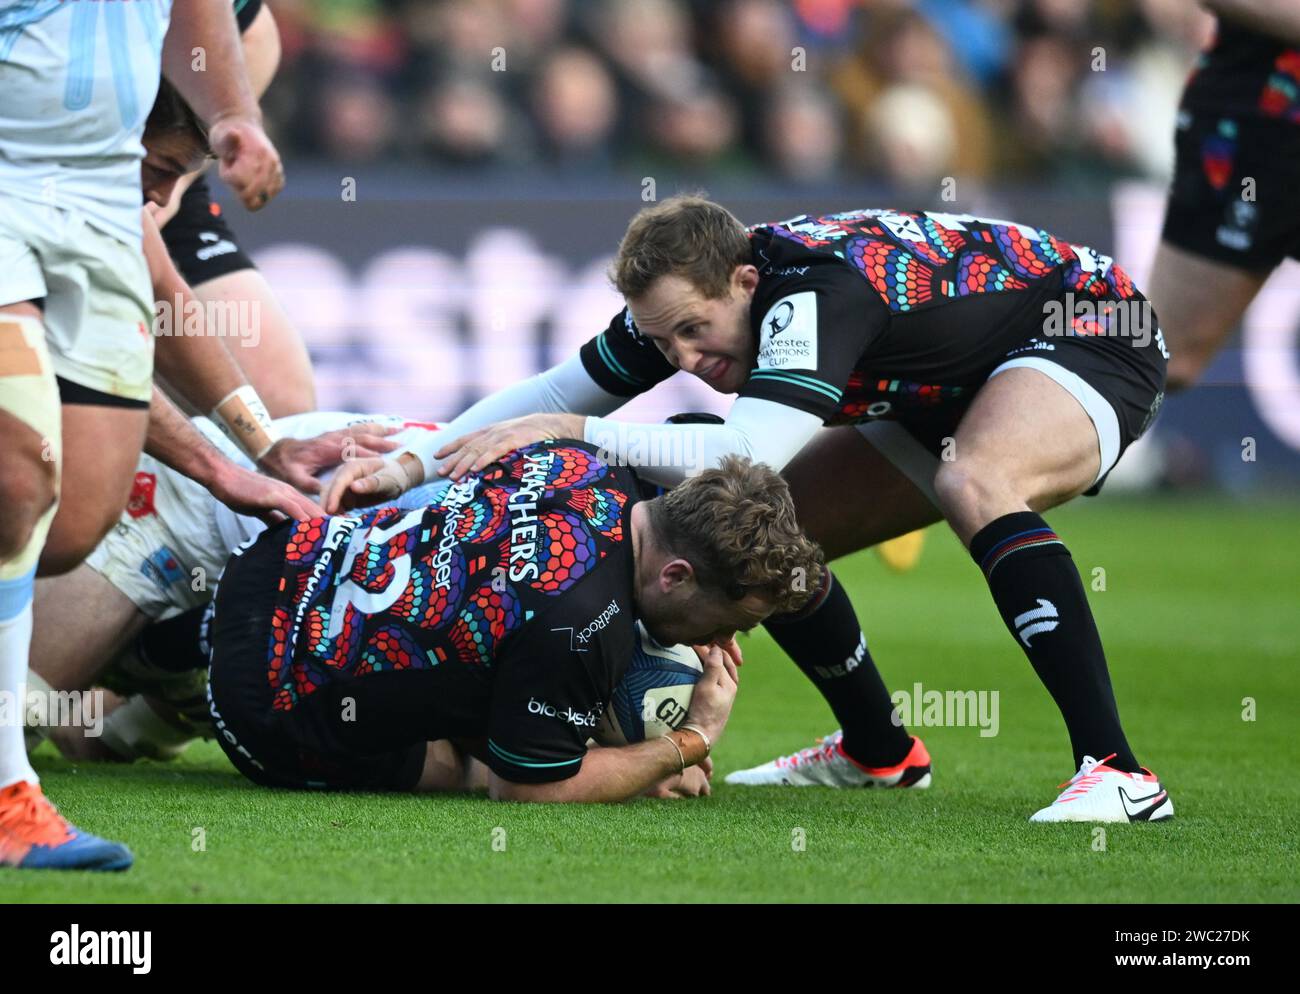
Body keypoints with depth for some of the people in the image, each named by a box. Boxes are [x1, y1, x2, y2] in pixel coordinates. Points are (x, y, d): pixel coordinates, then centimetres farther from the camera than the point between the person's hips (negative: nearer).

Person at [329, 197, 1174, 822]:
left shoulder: (817, 290, -37)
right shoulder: (686, 300, -11)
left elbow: (747, 456, -47)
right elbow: (551, 394, -2)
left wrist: (573, 432, -43)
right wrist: (411, 465, -15)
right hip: (948, 393, 9)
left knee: (977, 485, -39)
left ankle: (1118, 774, -41)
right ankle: (879, 752, 26)